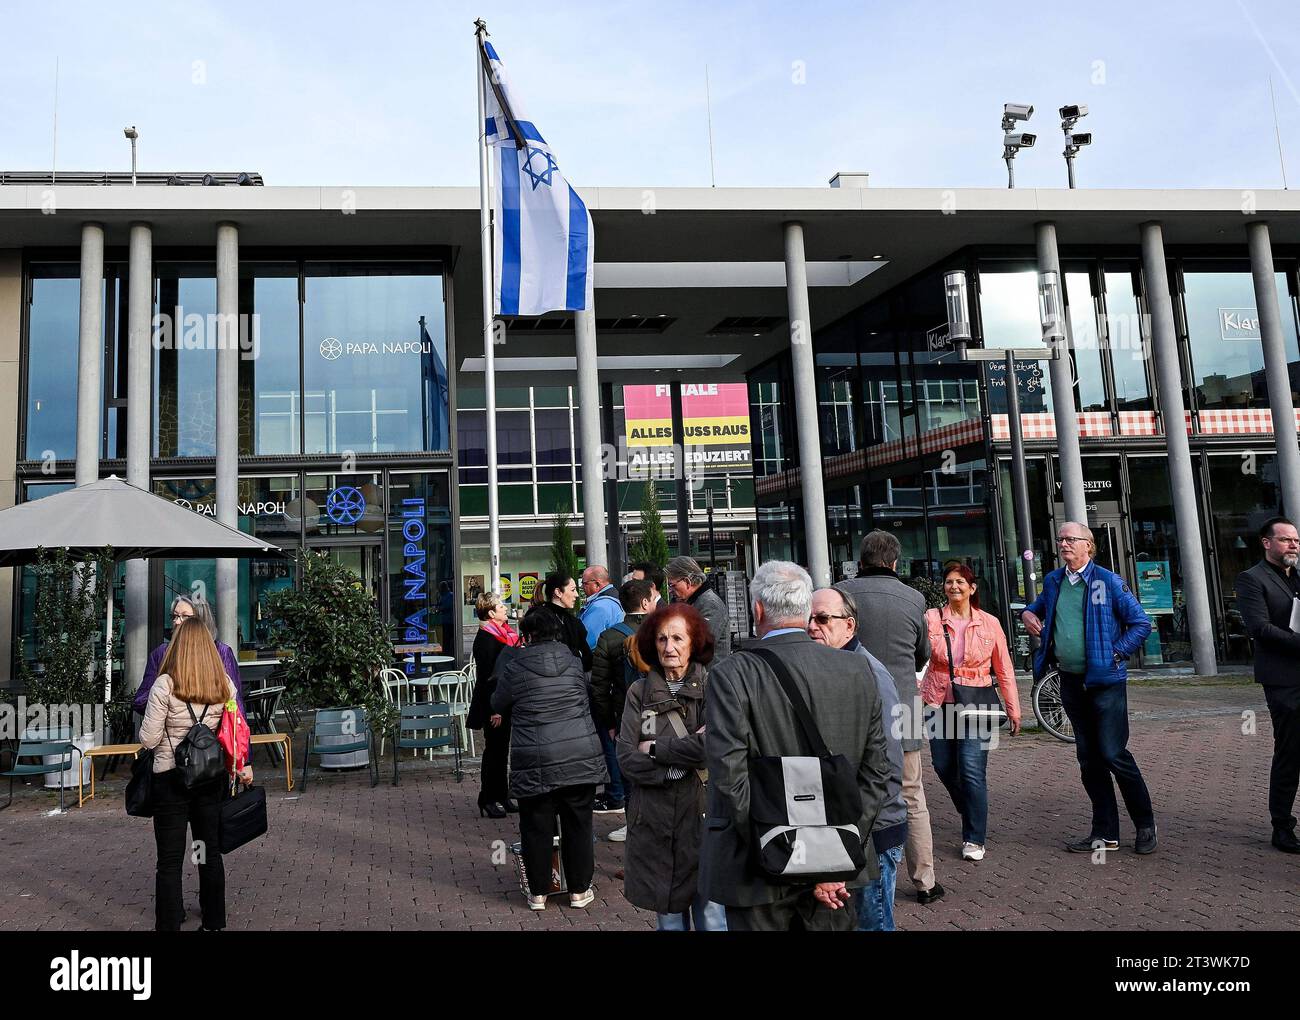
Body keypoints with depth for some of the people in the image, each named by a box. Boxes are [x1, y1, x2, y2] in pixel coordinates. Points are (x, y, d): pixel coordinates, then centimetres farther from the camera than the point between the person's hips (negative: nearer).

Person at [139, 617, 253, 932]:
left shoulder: (165, 685, -14)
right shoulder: (224, 683, -1)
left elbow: (148, 739, -11)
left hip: (171, 779, -4)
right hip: (212, 777, 4)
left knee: (170, 860, 4)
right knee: (211, 852, 16)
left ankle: (168, 925, 9)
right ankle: (214, 923, 27)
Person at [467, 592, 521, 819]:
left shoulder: (507, 633, 11)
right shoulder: (486, 637, -16)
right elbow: (486, 675, -19)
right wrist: (494, 708, -22)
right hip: (493, 704, -8)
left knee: (501, 749, 14)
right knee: (494, 750, 0)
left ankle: (502, 796, 23)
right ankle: (489, 799, 10)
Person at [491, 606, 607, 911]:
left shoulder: (514, 668, -6)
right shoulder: (574, 662, 4)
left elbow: (498, 705, 9)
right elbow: (589, 695, 18)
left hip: (535, 763, -2)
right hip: (580, 758, 2)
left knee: (537, 828, 10)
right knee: (578, 825, 11)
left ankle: (538, 893, 20)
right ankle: (579, 890, 21)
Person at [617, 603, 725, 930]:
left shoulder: (713, 686, -4)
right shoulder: (639, 692, 5)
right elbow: (626, 757, -2)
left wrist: (655, 749, -8)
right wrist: (679, 763, -13)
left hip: (705, 816, -2)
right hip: (656, 820, 3)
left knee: (712, 918, 2)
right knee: (669, 918, 13)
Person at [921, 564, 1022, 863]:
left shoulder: (989, 623, 2)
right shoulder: (931, 619, 0)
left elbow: (1004, 670, 9)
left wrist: (1013, 710, 10)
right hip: (940, 705, 2)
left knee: (972, 771, -9)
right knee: (944, 767, 10)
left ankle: (974, 839, 6)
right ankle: (972, 815, 40)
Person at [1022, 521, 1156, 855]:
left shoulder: (1109, 582, -7)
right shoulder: (1053, 581, 10)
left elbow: (1141, 623, -6)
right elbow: (1040, 604, 28)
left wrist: (1115, 654, -12)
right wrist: (1028, 613, 7)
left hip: (1105, 680, -6)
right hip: (1071, 682, 6)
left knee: (1113, 754, -7)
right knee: (1089, 759, 10)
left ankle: (1145, 825, 13)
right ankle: (1105, 833, 19)